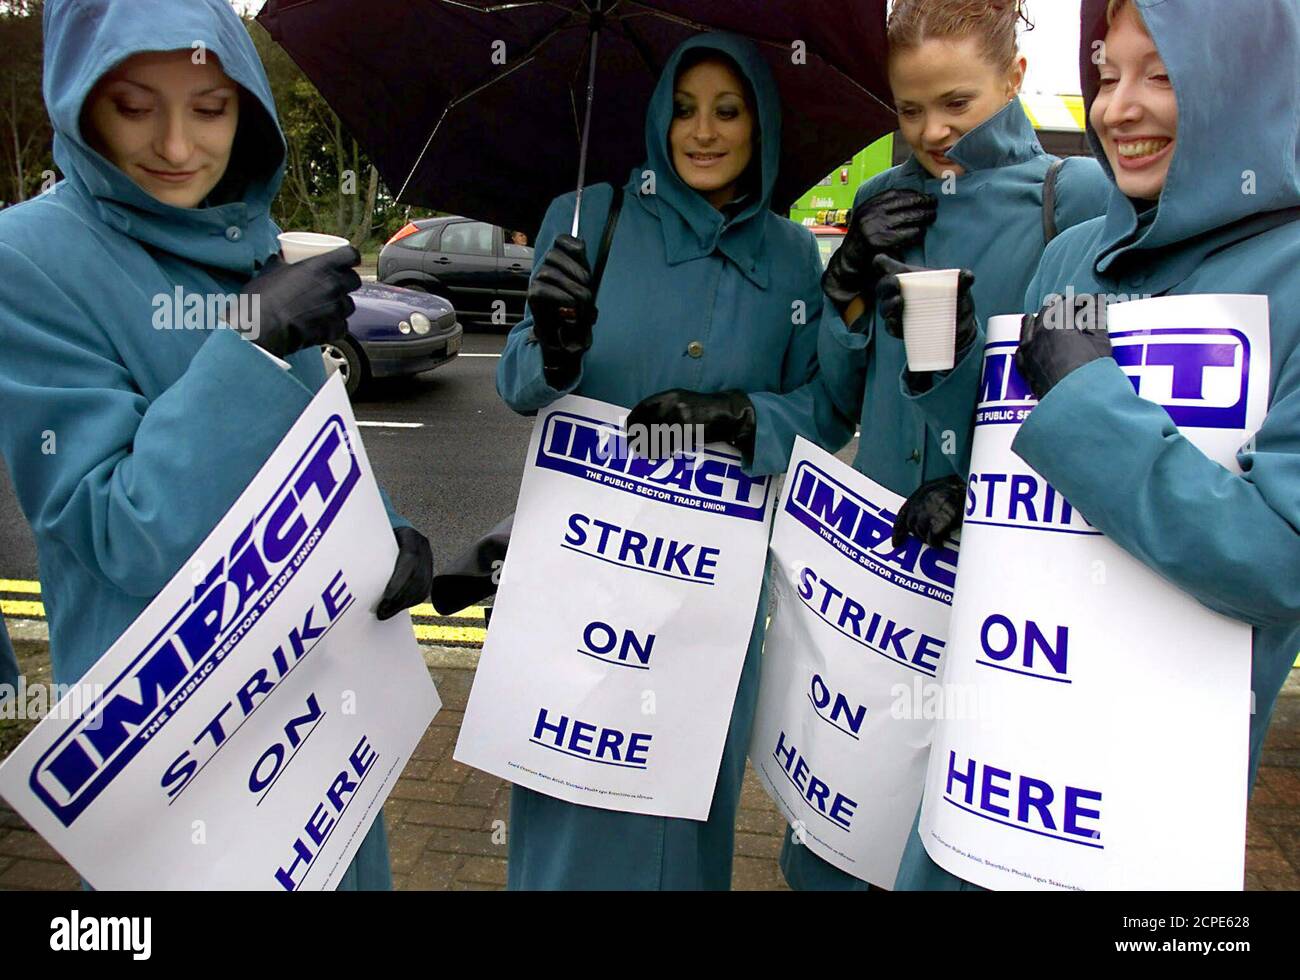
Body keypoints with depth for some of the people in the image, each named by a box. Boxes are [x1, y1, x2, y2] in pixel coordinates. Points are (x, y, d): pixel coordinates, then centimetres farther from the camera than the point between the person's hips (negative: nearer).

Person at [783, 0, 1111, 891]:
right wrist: (856, 277, -7)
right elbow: (841, 392, 7)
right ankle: (821, 873, 36)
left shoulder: (1076, 196, -6)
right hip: (876, 532, 4)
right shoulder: (886, 204, 7)